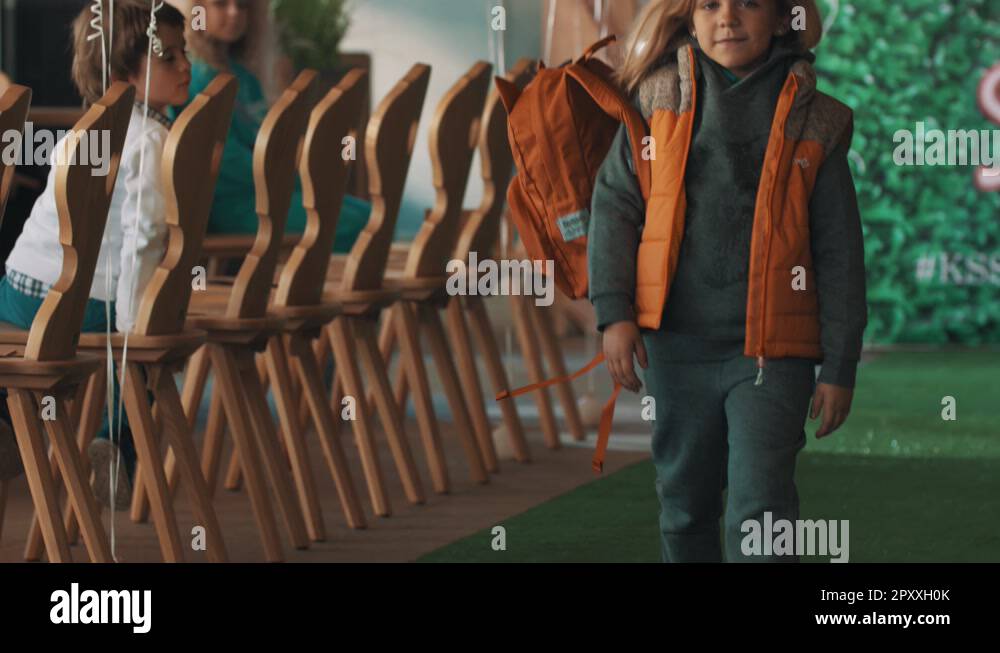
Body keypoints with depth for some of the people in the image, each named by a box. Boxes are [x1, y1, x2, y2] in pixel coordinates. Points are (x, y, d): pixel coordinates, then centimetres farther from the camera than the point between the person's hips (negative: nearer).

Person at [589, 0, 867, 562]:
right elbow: (615, 205, 6)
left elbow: (840, 255, 4)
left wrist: (841, 366, 1)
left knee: (760, 511, -12)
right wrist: (614, 311, -7)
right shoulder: (660, 100, 6)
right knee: (685, 505, 14)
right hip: (675, 345, 3)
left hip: (772, 355, -3)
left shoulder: (812, 121, 1)